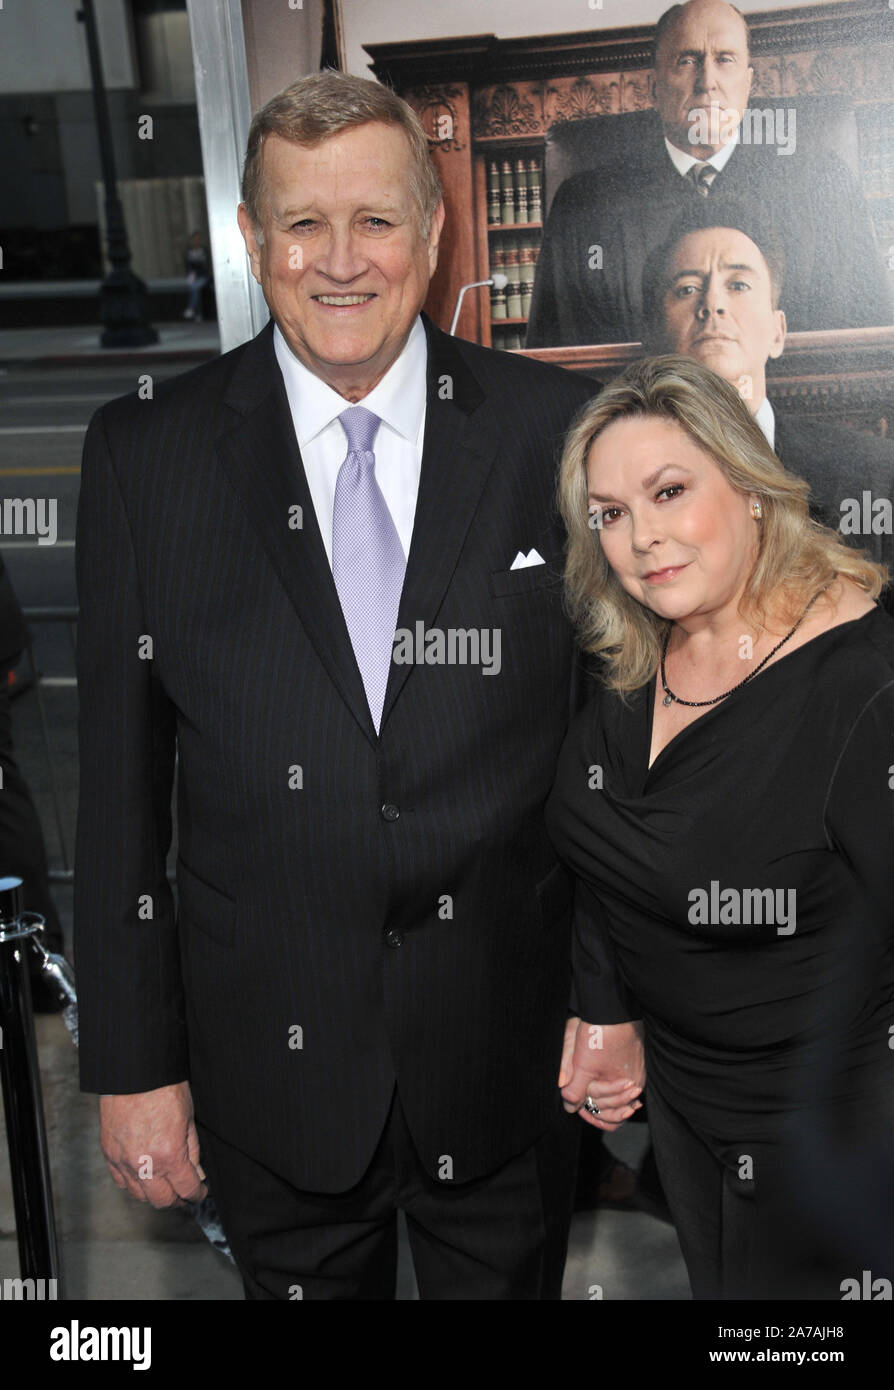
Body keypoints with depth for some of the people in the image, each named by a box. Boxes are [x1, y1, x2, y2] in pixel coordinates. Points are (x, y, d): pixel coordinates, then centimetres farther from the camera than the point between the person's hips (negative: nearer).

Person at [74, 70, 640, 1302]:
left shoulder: (556, 431, -6)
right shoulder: (146, 454, -6)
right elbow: (120, 782, -4)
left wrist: (618, 995, -1)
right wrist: (132, 1060, -2)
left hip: (508, 1052, 1)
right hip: (269, 1057, 0)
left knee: (511, 1283, 22)